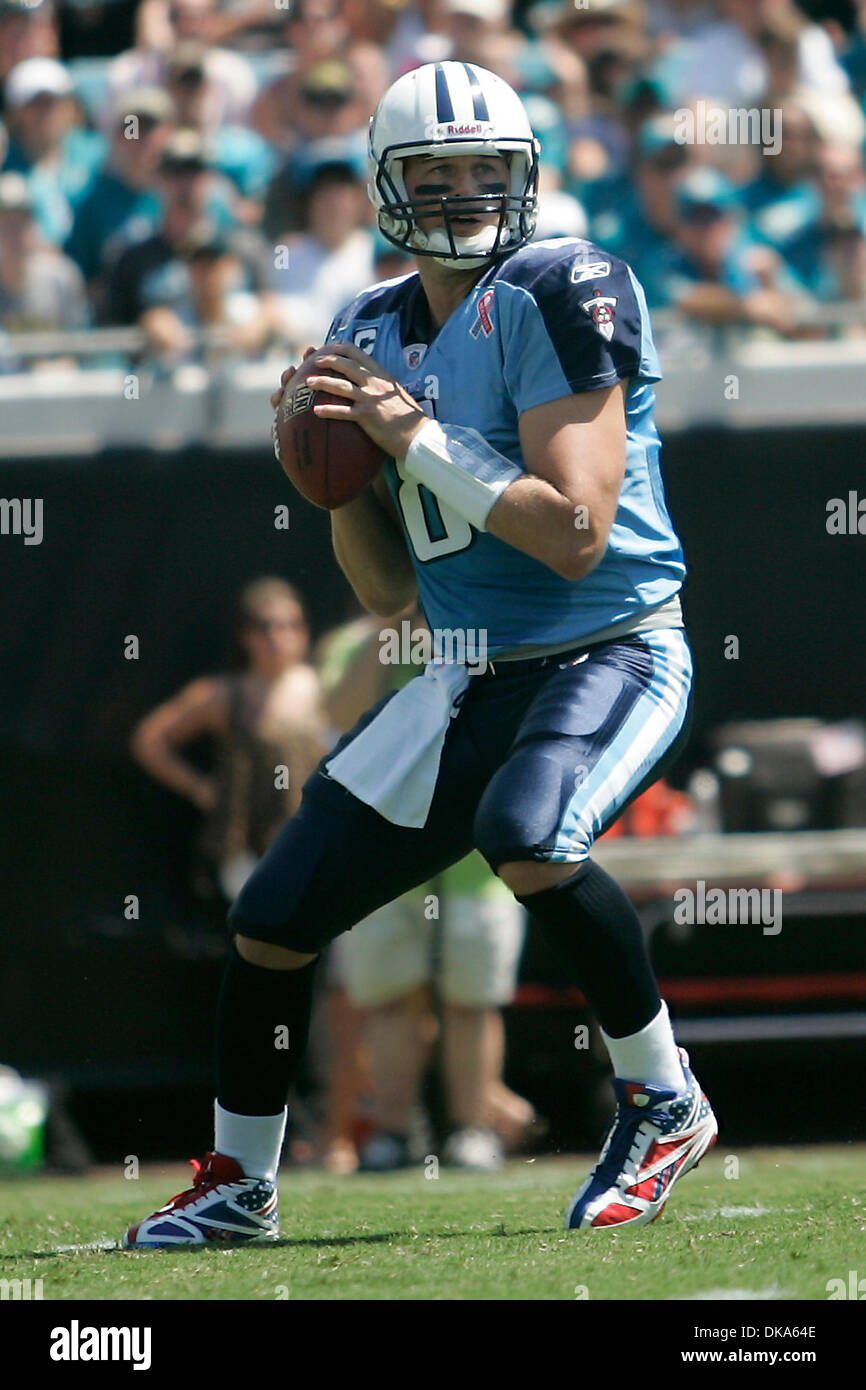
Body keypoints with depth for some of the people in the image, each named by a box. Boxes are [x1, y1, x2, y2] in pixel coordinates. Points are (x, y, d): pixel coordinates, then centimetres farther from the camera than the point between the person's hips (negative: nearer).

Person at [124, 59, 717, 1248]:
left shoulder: (558, 298, -14)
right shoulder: (373, 336, 8)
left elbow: (575, 535, -23)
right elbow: (388, 589, 13)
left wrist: (415, 436, -21)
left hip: (613, 654, -7)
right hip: (476, 680, 7)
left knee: (528, 836, -37)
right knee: (273, 923, 5)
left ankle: (664, 1105, -15)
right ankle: (239, 1186, 27)